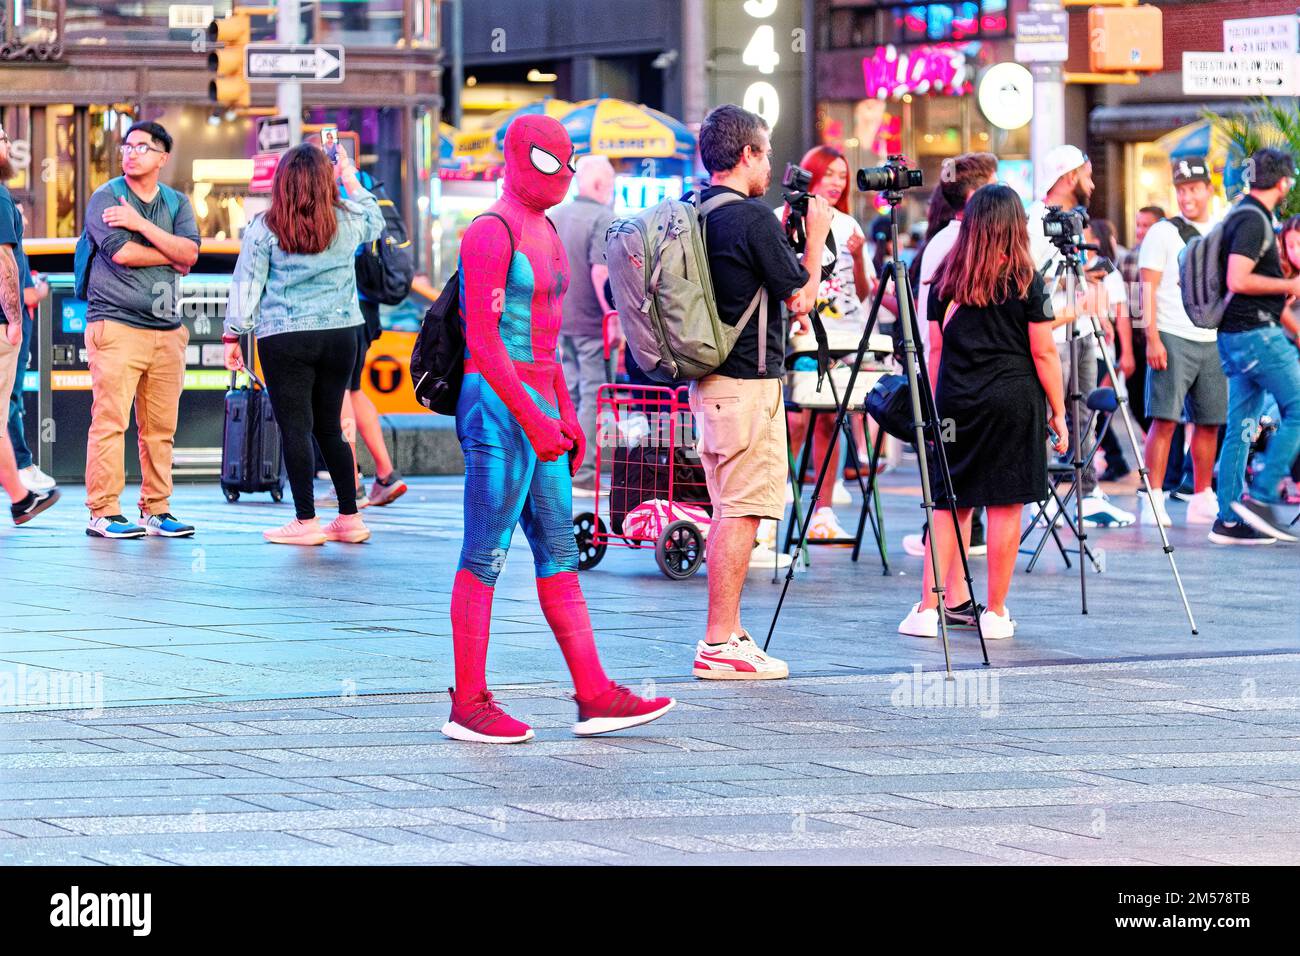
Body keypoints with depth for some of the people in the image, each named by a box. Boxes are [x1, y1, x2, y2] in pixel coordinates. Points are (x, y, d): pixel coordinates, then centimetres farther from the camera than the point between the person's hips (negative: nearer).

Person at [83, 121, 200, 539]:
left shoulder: (177, 203, 15)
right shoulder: (105, 198, 1)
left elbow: (190, 253, -2)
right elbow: (121, 253, -13)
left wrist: (141, 225, -10)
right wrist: (171, 256, -1)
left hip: (167, 330, 5)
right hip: (116, 326, -5)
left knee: (161, 427, 5)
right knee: (109, 421, -9)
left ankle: (157, 509, 11)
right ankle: (103, 512, -7)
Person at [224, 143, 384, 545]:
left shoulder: (265, 228, -6)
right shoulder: (346, 222, 2)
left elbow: (246, 284, -3)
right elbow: (375, 222, 26)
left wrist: (234, 335, 4)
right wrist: (351, 179, 36)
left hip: (284, 339, -4)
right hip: (340, 335, 4)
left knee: (295, 428, 0)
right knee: (329, 427, 14)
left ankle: (306, 521, -1)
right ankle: (350, 519, 15)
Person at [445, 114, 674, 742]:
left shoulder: (543, 231, 17)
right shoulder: (492, 232, -12)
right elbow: (482, 337, -18)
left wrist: (566, 415, 20)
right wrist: (532, 419, -21)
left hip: (537, 409, 10)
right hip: (500, 407, -10)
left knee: (559, 552, 9)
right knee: (485, 558, -5)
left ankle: (594, 696, 10)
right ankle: (469, 706, -1)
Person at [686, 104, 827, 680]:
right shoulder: (752, 217, -16)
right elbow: (801, 296, -8)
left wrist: (784, 308, 24)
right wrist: (816, 234, 4)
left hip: (708, 381, 9)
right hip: (749, 380, -9)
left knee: (729, 512, 15)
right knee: (741, 513, -6)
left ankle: (729, 634, 18)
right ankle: (719, 645, -7)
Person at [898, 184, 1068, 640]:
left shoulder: (946, 279, 4)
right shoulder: (1026, 282, -4)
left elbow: (935, 348, 8)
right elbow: (1043, 353, -4)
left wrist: (935, 407, 15)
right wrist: (1059, 413, 3)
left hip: (956, 400, 3)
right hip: (1012, 399, -3)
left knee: (950, 504, 9)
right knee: (1005, 507, 1)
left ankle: (930, 607, 3)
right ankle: (995, 613, 4)